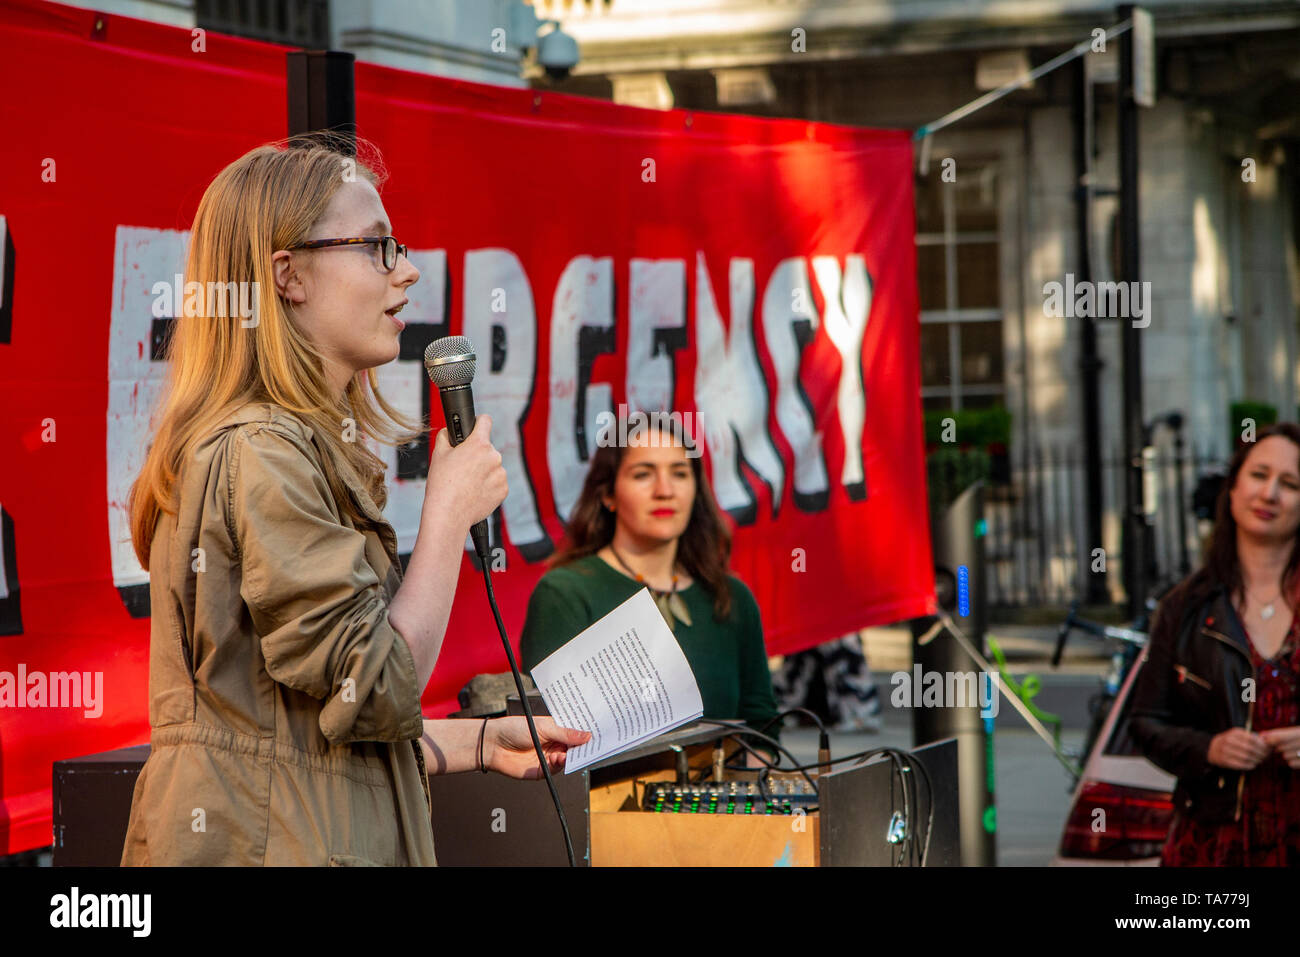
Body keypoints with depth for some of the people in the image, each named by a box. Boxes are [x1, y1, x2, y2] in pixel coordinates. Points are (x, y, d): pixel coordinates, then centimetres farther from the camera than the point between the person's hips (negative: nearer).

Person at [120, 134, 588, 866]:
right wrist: (449, 512, -10)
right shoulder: (261, 455, -15)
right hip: (264, 841, -10)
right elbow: (377, 692, -18)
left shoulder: (302, 447, 16)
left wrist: (482, 743, 13)